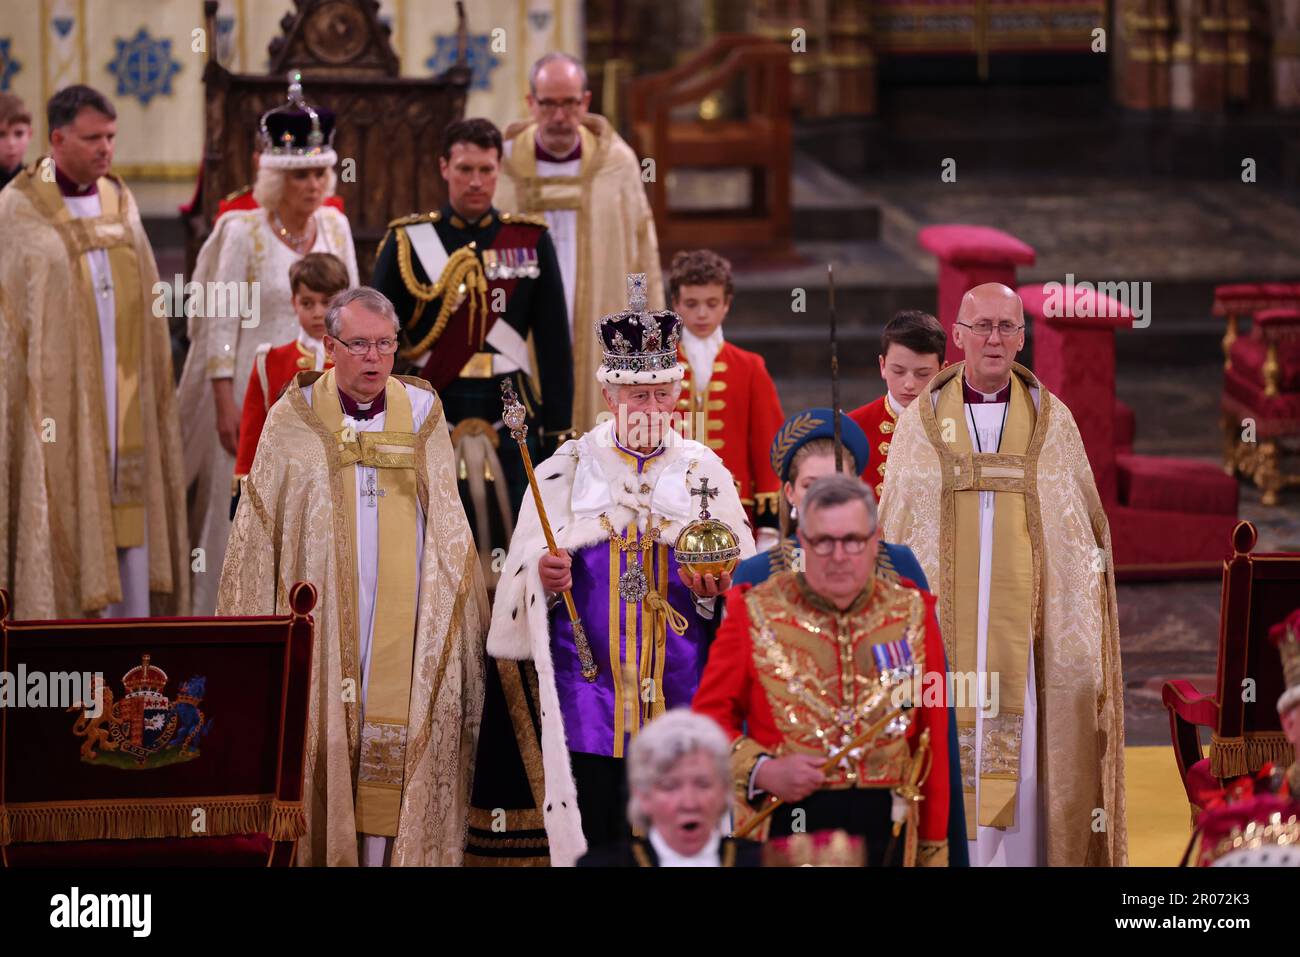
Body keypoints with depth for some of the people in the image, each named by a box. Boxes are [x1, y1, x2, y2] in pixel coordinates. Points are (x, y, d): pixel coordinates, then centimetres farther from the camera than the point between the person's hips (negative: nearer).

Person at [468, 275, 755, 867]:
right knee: (592, 827, -4)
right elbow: (520, 581, 7)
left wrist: (716, 591, -12)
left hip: (680, 692, 1)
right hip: (586, 681, -1)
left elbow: (747, 583, 9)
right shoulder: (566, 470, 7)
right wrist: (544, 576, -14)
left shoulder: (705, 474, 8)